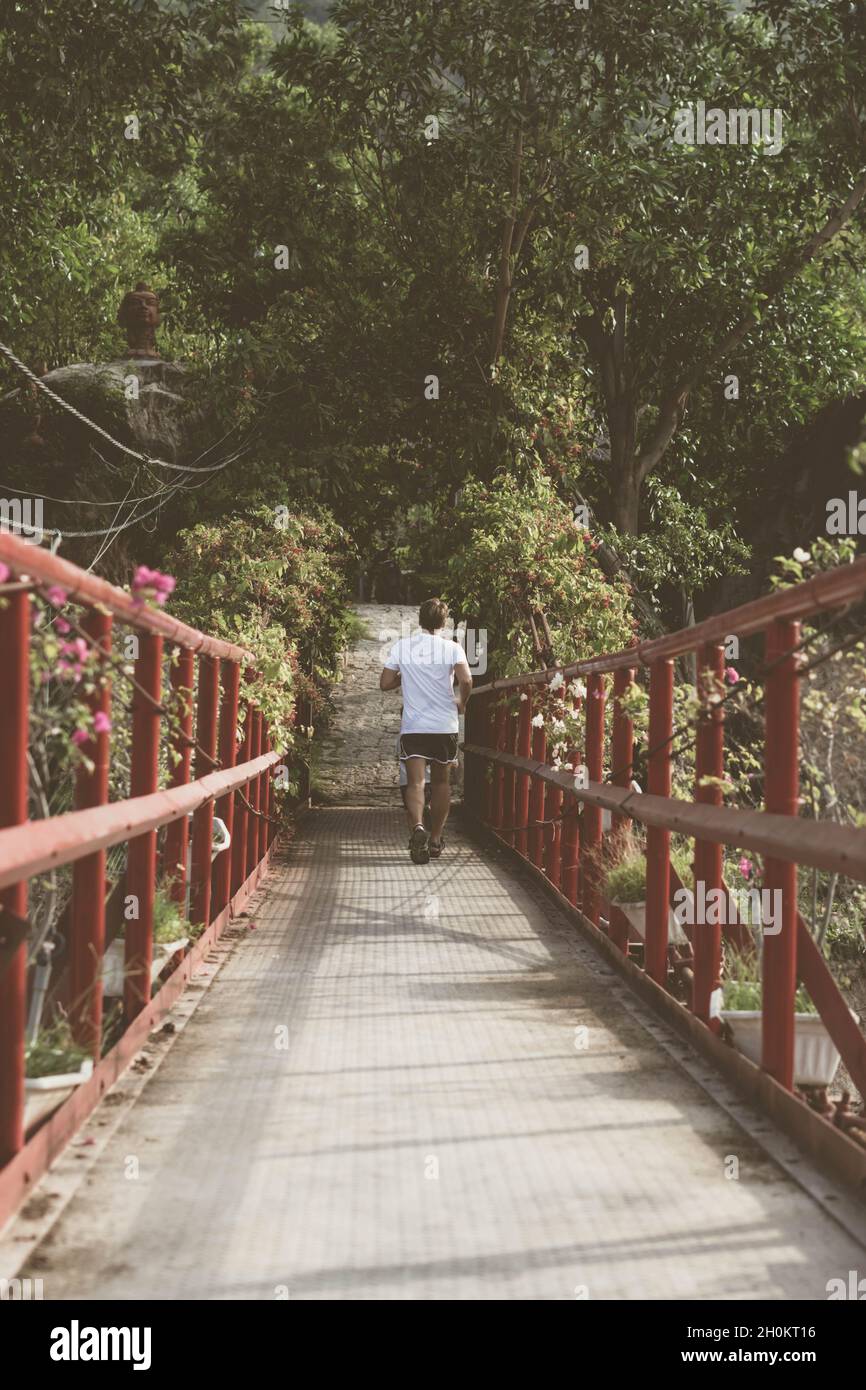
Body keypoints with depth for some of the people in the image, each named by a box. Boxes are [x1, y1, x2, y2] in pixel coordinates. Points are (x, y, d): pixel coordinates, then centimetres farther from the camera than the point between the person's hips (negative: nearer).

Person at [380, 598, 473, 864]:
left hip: (413, 725, 0)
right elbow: (466, 680, -18)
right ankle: (435, 840, 21)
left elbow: (385, 683, 3)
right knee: (441, 782, 15)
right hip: (445, 725, 0)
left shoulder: (401, 647, 1)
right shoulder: (452, 648, -4)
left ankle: (417, 827, -34)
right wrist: (461, 702, 2)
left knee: (415, 782, -6)